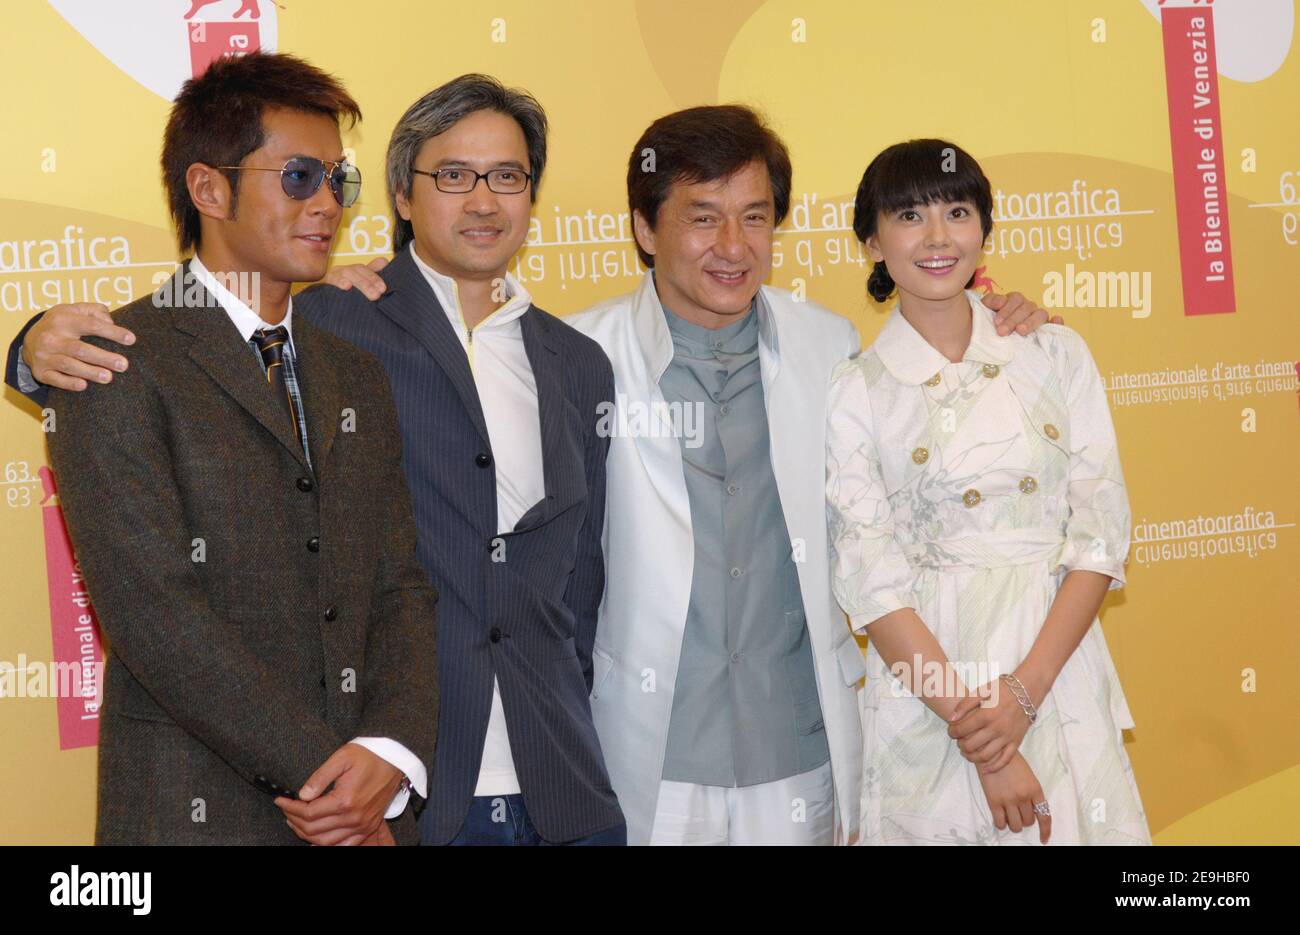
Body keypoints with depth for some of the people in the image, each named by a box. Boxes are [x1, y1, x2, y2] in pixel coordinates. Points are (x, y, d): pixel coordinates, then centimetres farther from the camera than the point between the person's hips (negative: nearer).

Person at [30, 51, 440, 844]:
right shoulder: (117, 367, -7)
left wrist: (394, 752, -11)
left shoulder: (359, 373, 12)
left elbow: (404, 585, 6)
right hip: (196, 812, -5)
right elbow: (153, 609, -15)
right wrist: (322, 770, -15)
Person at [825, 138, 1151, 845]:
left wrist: (1026, 689, -13)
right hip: (924, 694, -2)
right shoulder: (852, 390, -2)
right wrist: (974, 731, -15)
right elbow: (872, 582, -8)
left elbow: (1101, 532, -1)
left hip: (1060, 672, 2)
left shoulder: (1056, 354, 3)